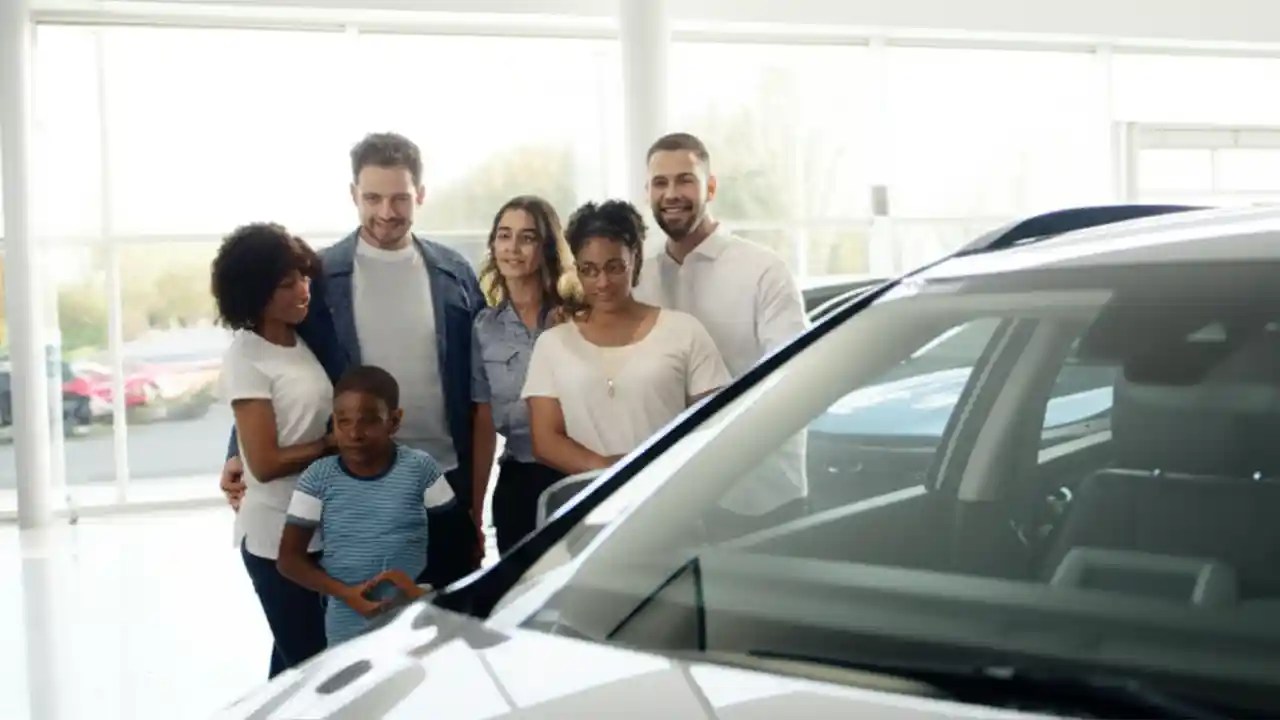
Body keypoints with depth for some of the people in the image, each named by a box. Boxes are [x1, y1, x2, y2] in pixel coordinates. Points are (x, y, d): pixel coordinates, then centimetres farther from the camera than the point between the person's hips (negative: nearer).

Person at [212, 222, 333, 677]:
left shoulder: (301, 342, 6)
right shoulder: (245, 359, -15)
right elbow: (265, 463, -18)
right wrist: (335, 443, -11)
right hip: (278, 536, -7)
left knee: (298, 659, 17)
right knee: (307, 662, 2)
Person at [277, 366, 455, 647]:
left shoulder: (419, 468, -6)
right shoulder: (319, 478, -5)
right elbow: (289, 558, -2)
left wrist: (427, 591, -12)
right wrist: (344, 593, -15)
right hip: (348, 634, 0)